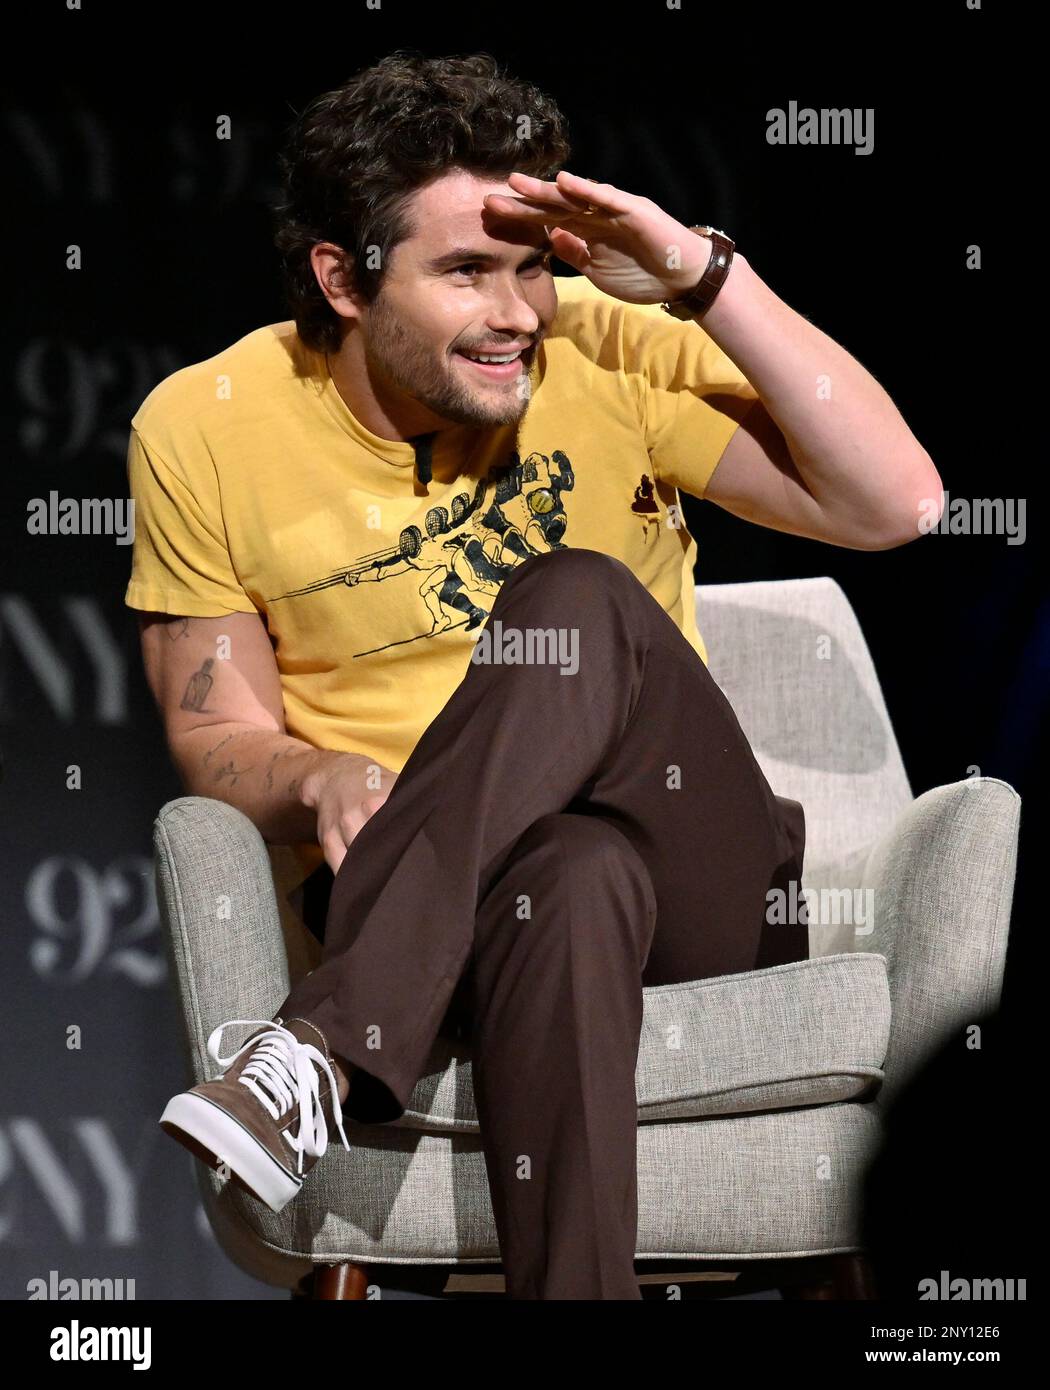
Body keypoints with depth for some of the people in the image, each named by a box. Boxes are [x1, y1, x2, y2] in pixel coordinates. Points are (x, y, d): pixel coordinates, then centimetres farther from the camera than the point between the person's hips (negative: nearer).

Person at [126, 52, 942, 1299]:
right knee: (572, 875, -39)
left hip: (698, 881, 2)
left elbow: (893, 502, -7)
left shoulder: (604, 350, -2)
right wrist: (321, 781, -19)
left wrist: (708, 278, -14)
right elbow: (215, 734, 5)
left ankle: (328, 1048, -39)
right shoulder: (204, 433, 1)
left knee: (578, 600, -31)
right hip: (402, 899, -1)